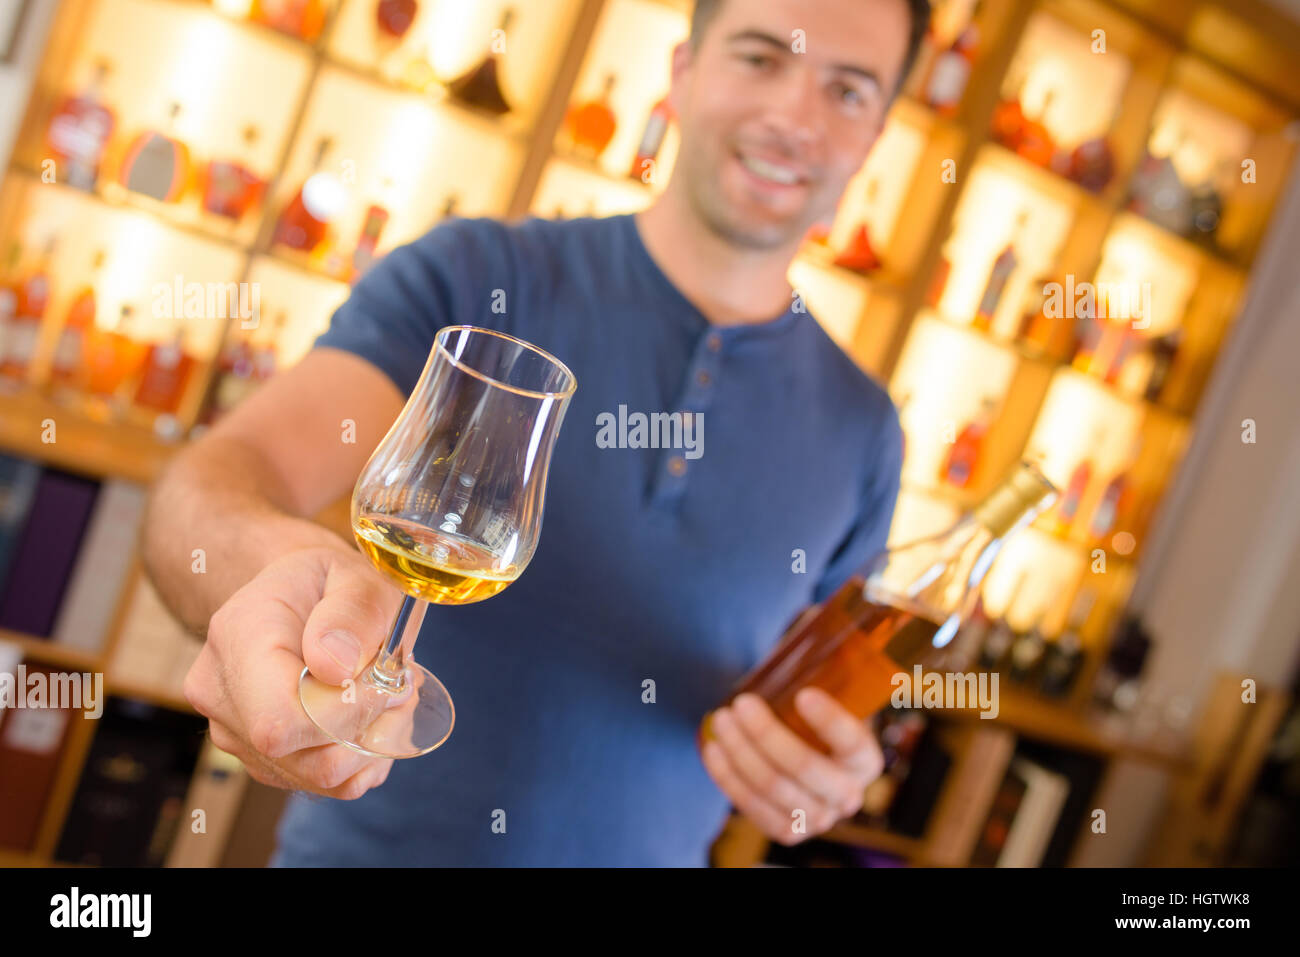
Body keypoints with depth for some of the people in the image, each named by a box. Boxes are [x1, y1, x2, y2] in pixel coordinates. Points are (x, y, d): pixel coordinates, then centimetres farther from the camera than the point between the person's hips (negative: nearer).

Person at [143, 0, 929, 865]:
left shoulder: (861, 429, -3)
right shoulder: (475, 276, -12)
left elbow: (817, 701, 7)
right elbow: (214, 483, -23)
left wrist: (829, 776, -15)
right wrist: (278, 563, -46)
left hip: (649, 850, 2)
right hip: (369, 844, -2)